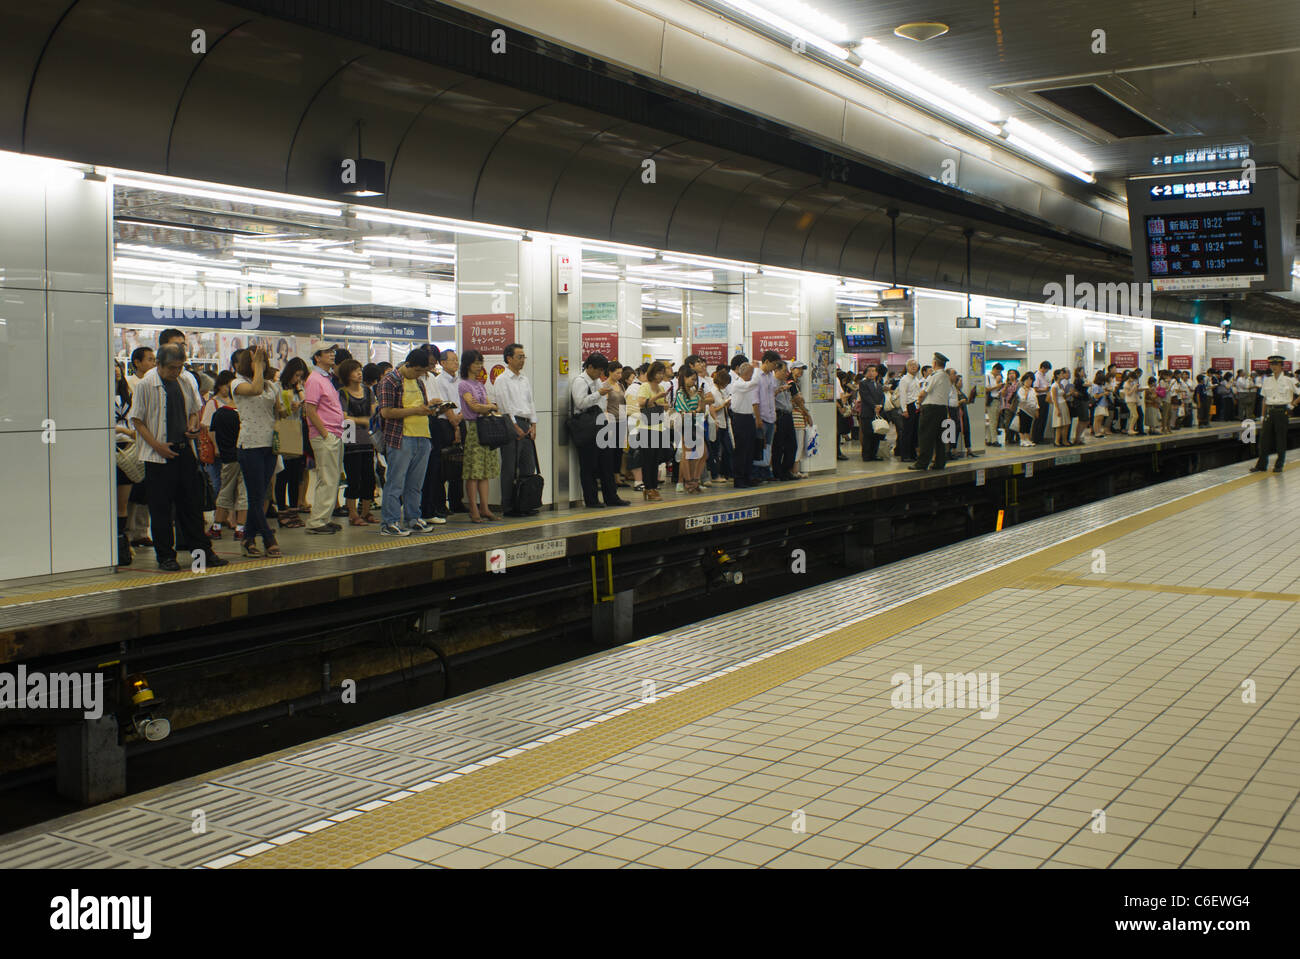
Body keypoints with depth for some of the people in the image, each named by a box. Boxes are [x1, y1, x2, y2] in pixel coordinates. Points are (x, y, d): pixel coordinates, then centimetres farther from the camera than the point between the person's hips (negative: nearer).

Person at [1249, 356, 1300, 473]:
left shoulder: (1289, 379, -5)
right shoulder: (1267, 379, 8)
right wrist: (1263, 415, 10)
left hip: (1283, 411, -4)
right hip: (1269, 411, 4)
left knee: (1281, 439, 2)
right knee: (1264, 437, 2)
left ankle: (1279, 465, 12)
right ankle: (1261, 465, 8)